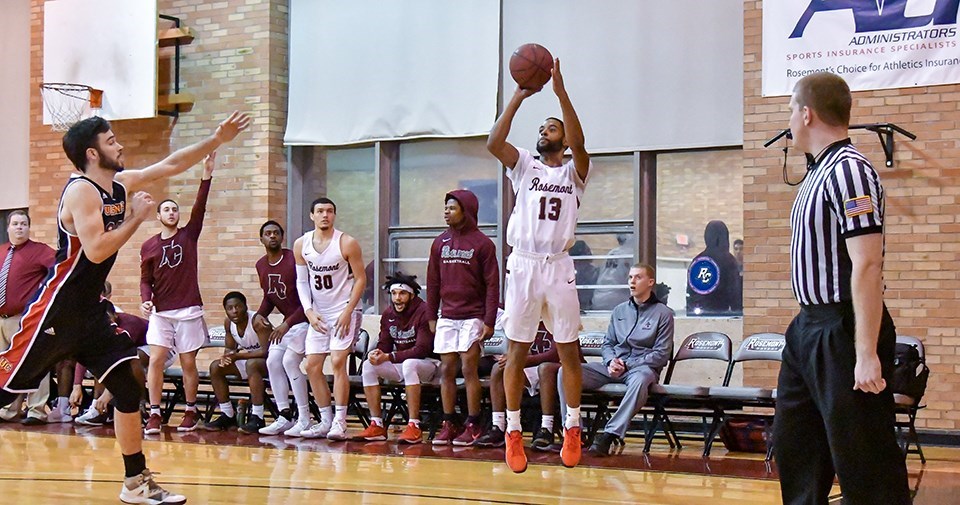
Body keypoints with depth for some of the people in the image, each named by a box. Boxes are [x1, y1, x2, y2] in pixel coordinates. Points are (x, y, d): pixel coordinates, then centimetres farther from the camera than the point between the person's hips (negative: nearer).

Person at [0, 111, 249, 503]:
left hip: (90, 312, 9)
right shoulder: (81, 191, -16)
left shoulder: (122, 184, 9)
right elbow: (96, 251, -27)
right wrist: (137, 217, -17)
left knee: (128, 389, 5)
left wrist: (218, 139, 16)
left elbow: (171, 164, 19)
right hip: (56, 310, -9)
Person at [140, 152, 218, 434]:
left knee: (188, 363, 5)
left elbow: (200, 208, -10)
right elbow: (145, 280, 9)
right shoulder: (149, 246, 5)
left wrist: (207, 175, -21)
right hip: (160, 312, 1)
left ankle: (191, 412, 17)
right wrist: (146, 300, -12)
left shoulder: (189, 236, 2)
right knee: (156, 360, -8)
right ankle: (154, 415, -4)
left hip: (188, 310, -1)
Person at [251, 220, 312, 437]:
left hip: (304, 319, -8)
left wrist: (287, 324, -25)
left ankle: (305, 419, -11)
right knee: (272, 362, 1)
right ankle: (285, 417, 8)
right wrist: (260, 315, -2)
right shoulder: (261, 265, 4)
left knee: (290, 361, -18)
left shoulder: (294, 261, -21)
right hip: (287, 321, 8)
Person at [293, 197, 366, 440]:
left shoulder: (347, 243, -11)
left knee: (338, 362, -16)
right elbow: (302, 281, 8)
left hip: (343, 311, -5)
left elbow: (361, 279, -7)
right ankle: (326, 421, 13)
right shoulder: (301, 245, 1)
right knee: (312, 366, 4)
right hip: (318, 313, 5)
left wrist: (347, 312, -14)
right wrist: (309, 311, -5)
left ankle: (340, 421, -11)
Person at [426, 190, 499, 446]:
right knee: (446, 370, 4)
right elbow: (433, 282, 14)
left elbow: (492, 285, -5)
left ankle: (473, 426, 0)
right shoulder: (440, 243, 11)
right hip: (447, 317, 5)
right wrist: (431, 317, 10)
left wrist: (489, 321, -11)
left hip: (472, 317, -5)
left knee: (469, 369, -6)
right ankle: (449, 425, 10)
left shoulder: (482, 243, -3)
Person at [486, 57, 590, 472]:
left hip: (558, 267, -1)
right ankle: (513, 433, 8)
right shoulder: (524, 166, 9)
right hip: (523, 265, 1)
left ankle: (572, 429, 14)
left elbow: (579, 145, -17)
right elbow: (493, 142, -10)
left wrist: (561, 92, -23)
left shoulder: (574, 172, 5)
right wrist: (520, 95, -14)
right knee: (517, 350, 2)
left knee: (569, 351, 4)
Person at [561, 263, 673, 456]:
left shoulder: (663, 313, 3)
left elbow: (661, 354, -3)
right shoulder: (619, 310, 18)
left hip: (641, 367, -5)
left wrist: (627, 366, -12)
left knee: (640, 380, -44)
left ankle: (610, 435, -41)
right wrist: (611, 361, -4)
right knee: (566, 371, -18)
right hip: (612, 367, 5)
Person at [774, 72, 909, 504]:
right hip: (810, 326, 10)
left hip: (841, 330, -10)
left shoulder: (848, 169, -17)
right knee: (796, 449, 18)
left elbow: (867, 265, -22)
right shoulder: (820, 172, 13)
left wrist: (867, 354, -26)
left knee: (861, 454, -5)